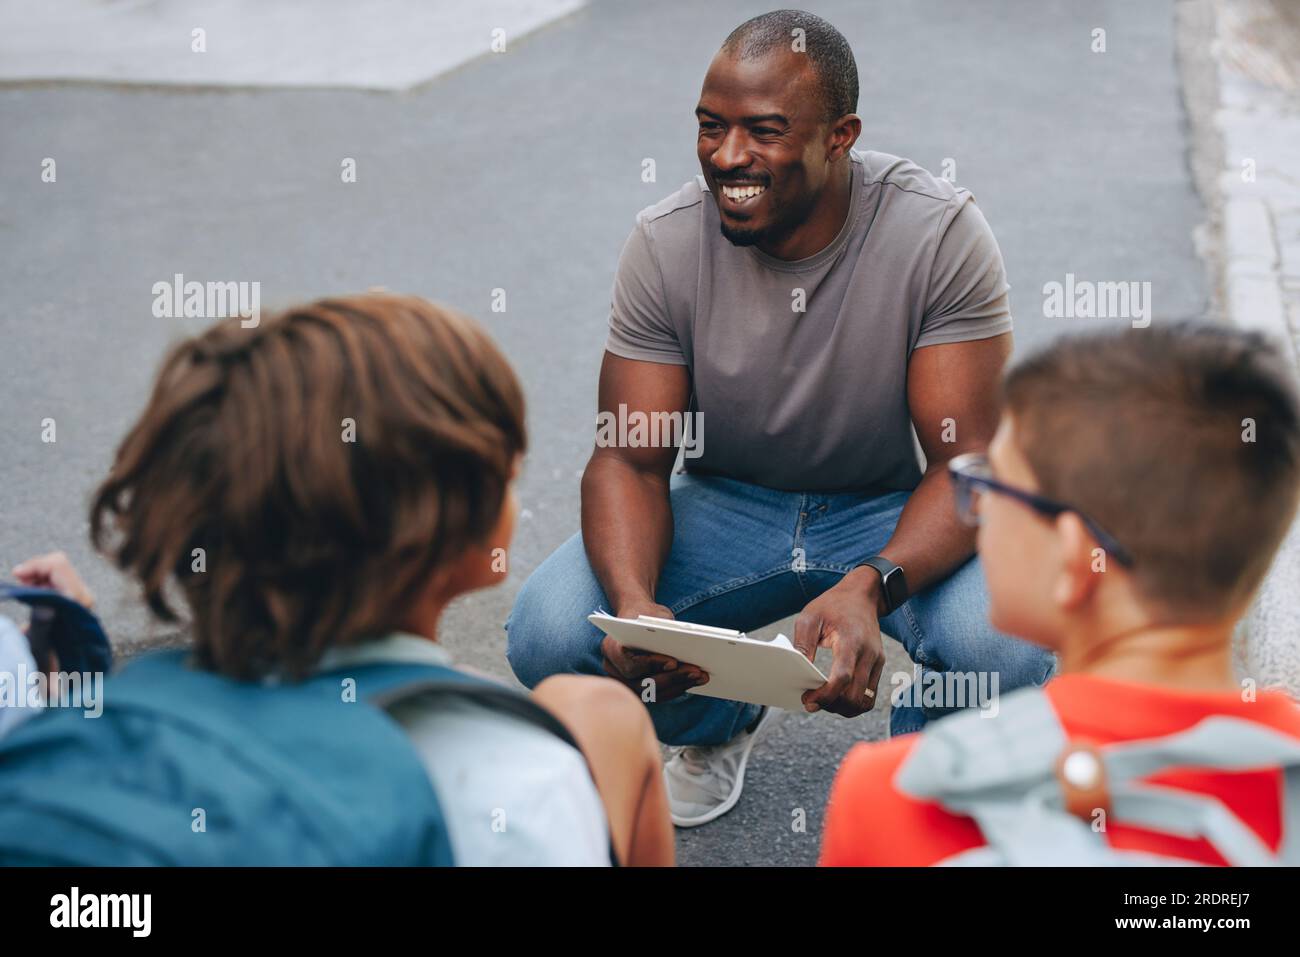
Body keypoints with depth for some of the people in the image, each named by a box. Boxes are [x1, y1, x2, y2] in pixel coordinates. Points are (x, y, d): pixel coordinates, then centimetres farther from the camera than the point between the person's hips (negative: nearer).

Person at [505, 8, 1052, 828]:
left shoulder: (941, 232, -20)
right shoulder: (665, 242, -14)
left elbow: (968, 460, -21)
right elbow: (629, 459, -12)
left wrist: (869, 588, -42)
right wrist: (634, 604, -34)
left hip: (894, 513, -2)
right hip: (727, 507, 2)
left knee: (1007, 648, -34)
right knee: (547, 636, -23)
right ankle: (718, 724, 14)